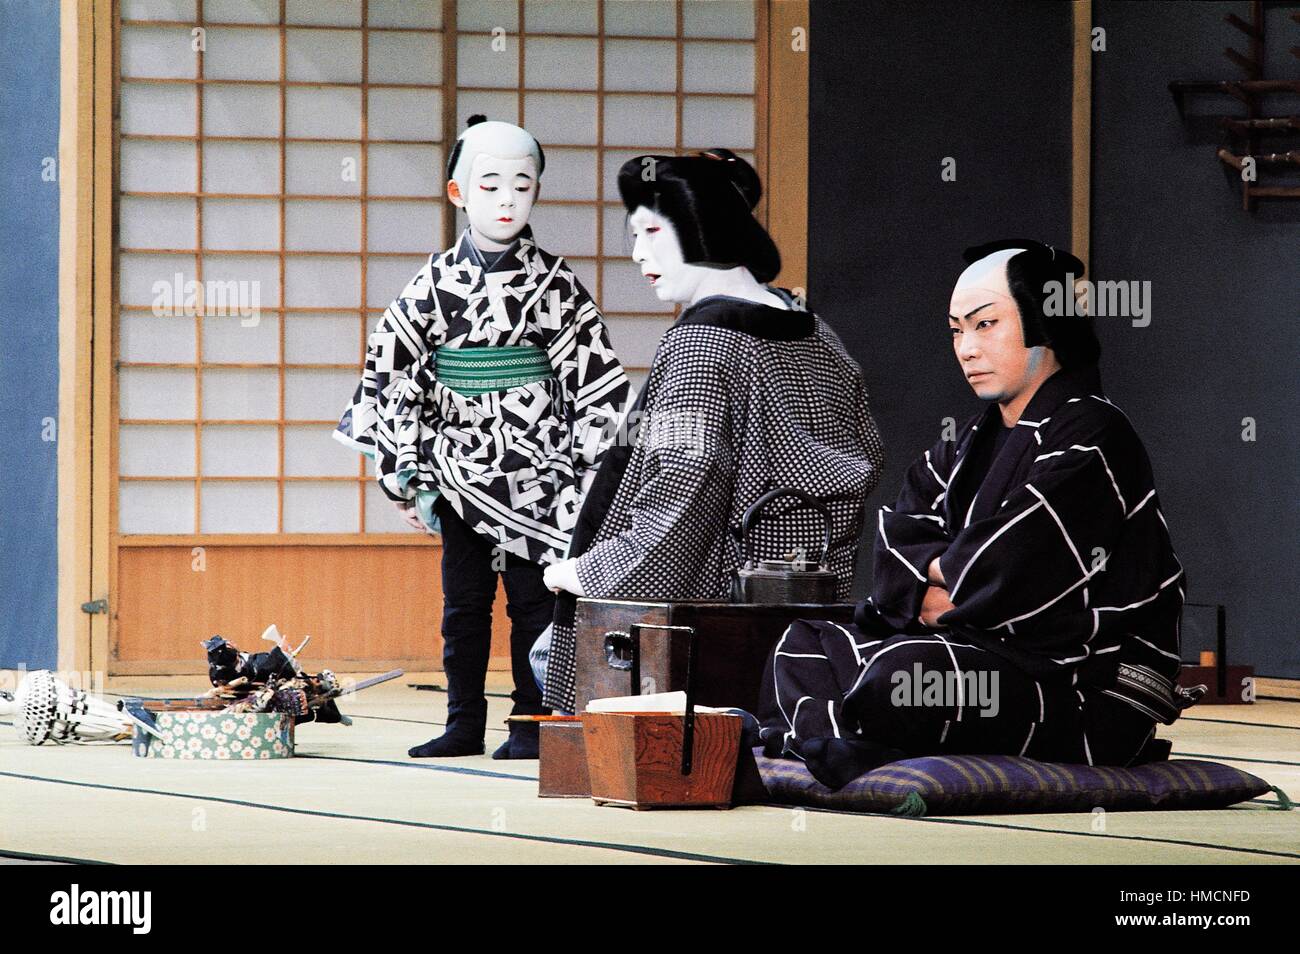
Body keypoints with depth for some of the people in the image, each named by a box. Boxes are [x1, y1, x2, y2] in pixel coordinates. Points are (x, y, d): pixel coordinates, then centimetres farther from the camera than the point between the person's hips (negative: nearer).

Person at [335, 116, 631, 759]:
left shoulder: (552, 282, -2)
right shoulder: (436, 282, 1)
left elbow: (594, 378, -1)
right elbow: (391, 374, 4)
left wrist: (588, 476, -4)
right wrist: (404, 478, 1)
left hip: (534, 468, -2)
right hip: (461, 470, 2)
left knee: (533, 598, 1)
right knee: (462, 601, 7)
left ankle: (531, 721, 9)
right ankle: (465, 724, 14)